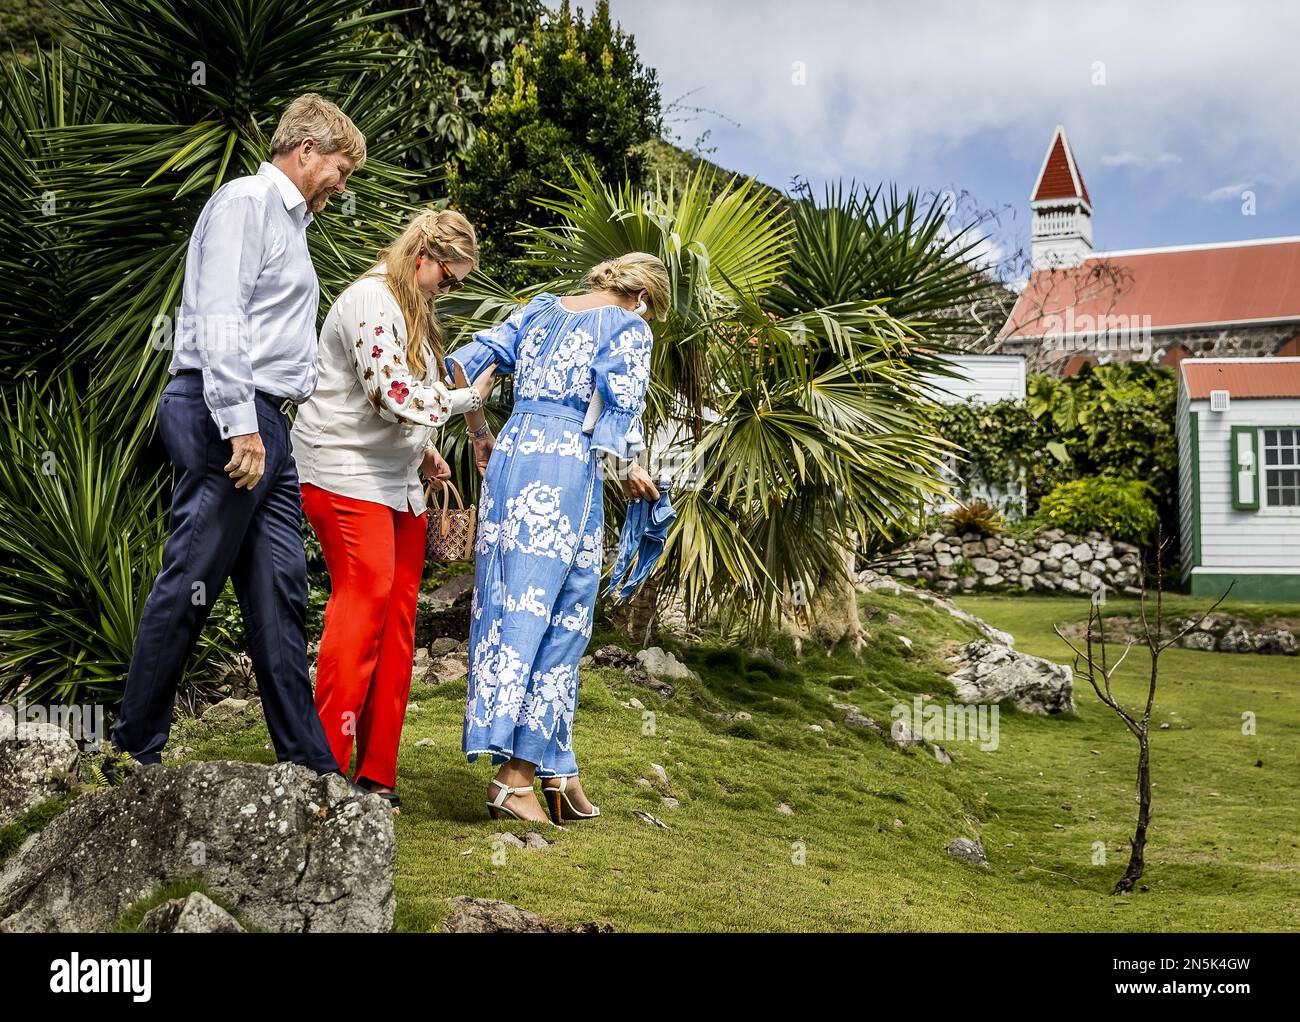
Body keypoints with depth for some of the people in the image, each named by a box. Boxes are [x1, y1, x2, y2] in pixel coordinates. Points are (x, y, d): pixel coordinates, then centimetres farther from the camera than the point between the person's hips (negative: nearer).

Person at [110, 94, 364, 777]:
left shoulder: (289, 222, 25)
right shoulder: (246, 201, -4)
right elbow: (219, 317, -16)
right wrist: (240, 425, -22)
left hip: (266, 425, 10)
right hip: (226, 418, -10)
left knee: (280, 595, 5)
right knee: (188, 588, -6)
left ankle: (309, 765, 5)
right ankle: (135, 752, 4)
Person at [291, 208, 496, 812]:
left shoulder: (413, 310, 20)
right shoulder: (371, 300, -12)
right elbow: (394, 396, -20)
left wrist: (421, 449, 17)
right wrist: (468, 399, -7)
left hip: (395, 483, 10)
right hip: (346, 474, -10)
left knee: (396, 620, 4)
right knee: (364, 599, -18)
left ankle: (376, 774, 7)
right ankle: (328, 765, -16)